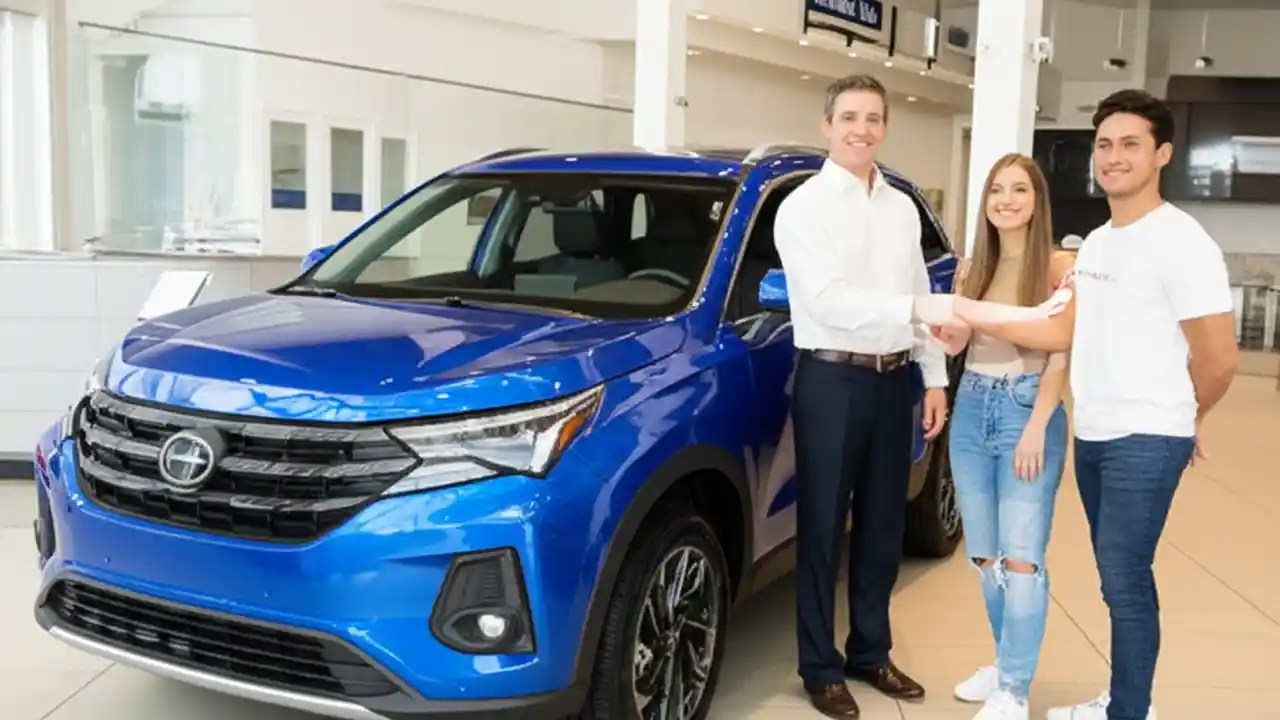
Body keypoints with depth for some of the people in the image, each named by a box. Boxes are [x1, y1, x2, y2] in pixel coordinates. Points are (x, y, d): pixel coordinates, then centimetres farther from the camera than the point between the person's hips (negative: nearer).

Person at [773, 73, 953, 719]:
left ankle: (871, 653, 28)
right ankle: (821, 667, 15)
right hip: (832, 381, -6)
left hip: (895, 379, 6)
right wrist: (919, 310, -27)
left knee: (883, 526, 14)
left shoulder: (902, 208, 11)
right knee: (822, 528, 3)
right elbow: (830, 302, -19)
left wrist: (934, 376, 9)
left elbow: (919, 294, 13)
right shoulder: (803, 206, -7)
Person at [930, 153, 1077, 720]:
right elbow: (957, 344, 10)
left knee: (1020, 557, -5)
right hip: (971, 409, 6)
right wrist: (944, 331, -13)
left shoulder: (1060, 267, -5)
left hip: (1029, 411, -5)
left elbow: (1060, 353, -8)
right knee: (984, 555, 11)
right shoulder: (971, 268, 9)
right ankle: (1005, 664, 27)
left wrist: (1037, 426, -15)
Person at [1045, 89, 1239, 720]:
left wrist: (1180, 420, 1)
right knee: (1118, 577, 15)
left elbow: (1219, 360, -14)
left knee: (1124, 581, -3)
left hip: (1146, 443, -8)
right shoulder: (1094, 243, 12)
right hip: (1092, 436, 8)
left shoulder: (1180, 242, -14)